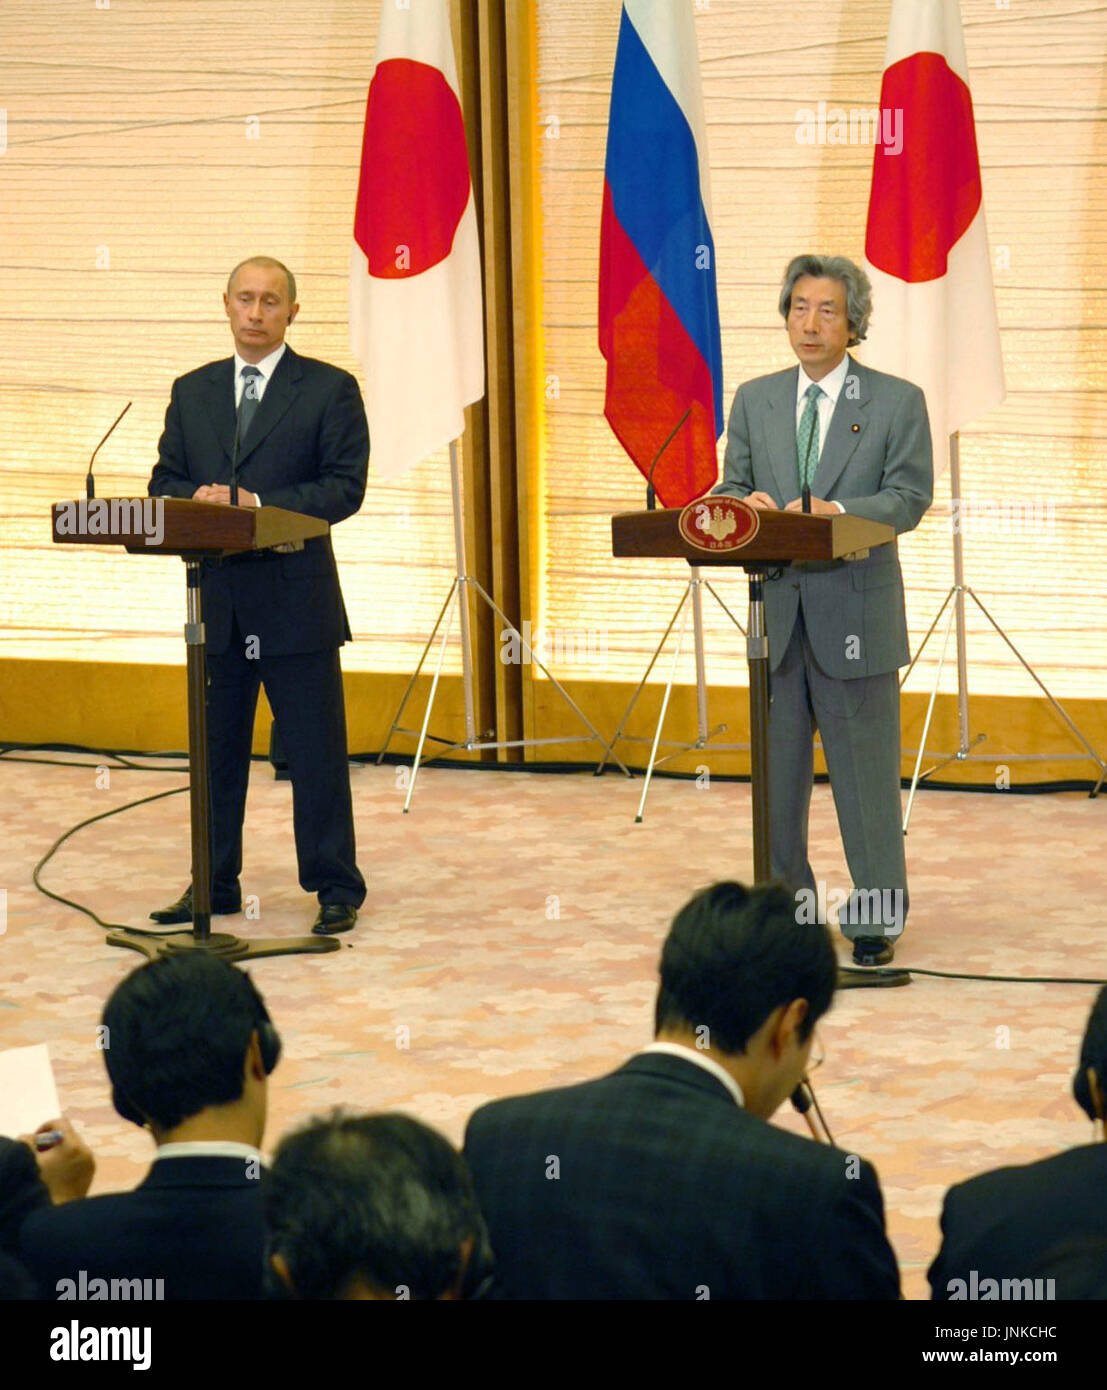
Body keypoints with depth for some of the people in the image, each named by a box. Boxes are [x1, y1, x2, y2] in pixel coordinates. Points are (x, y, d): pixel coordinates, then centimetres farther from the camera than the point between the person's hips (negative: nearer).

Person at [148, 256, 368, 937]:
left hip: (295, 598, -4)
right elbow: (164, 480, 12)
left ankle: (336, 887, 7)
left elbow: (345, 486, -8)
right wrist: (197, 498, -11)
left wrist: (260, 505, -18)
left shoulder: (331, 390, 0)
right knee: (217, 750, 10)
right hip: (216, 600, 4)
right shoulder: (193, 391, 13)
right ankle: (215, 884, 19)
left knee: (316, 752, 0)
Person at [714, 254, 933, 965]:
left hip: (858, 611, -4)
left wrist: (834, 511, -22)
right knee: (777, 765, 8)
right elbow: (731, 487, 12)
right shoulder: (756, 401, 12)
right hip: (777, 611, 4)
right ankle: (785, 903, 19)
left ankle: (877, 917, 8)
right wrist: (747, 503, -13)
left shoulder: (898, 402, 0)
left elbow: (909, 497, -7)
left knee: (866, 766, 0)